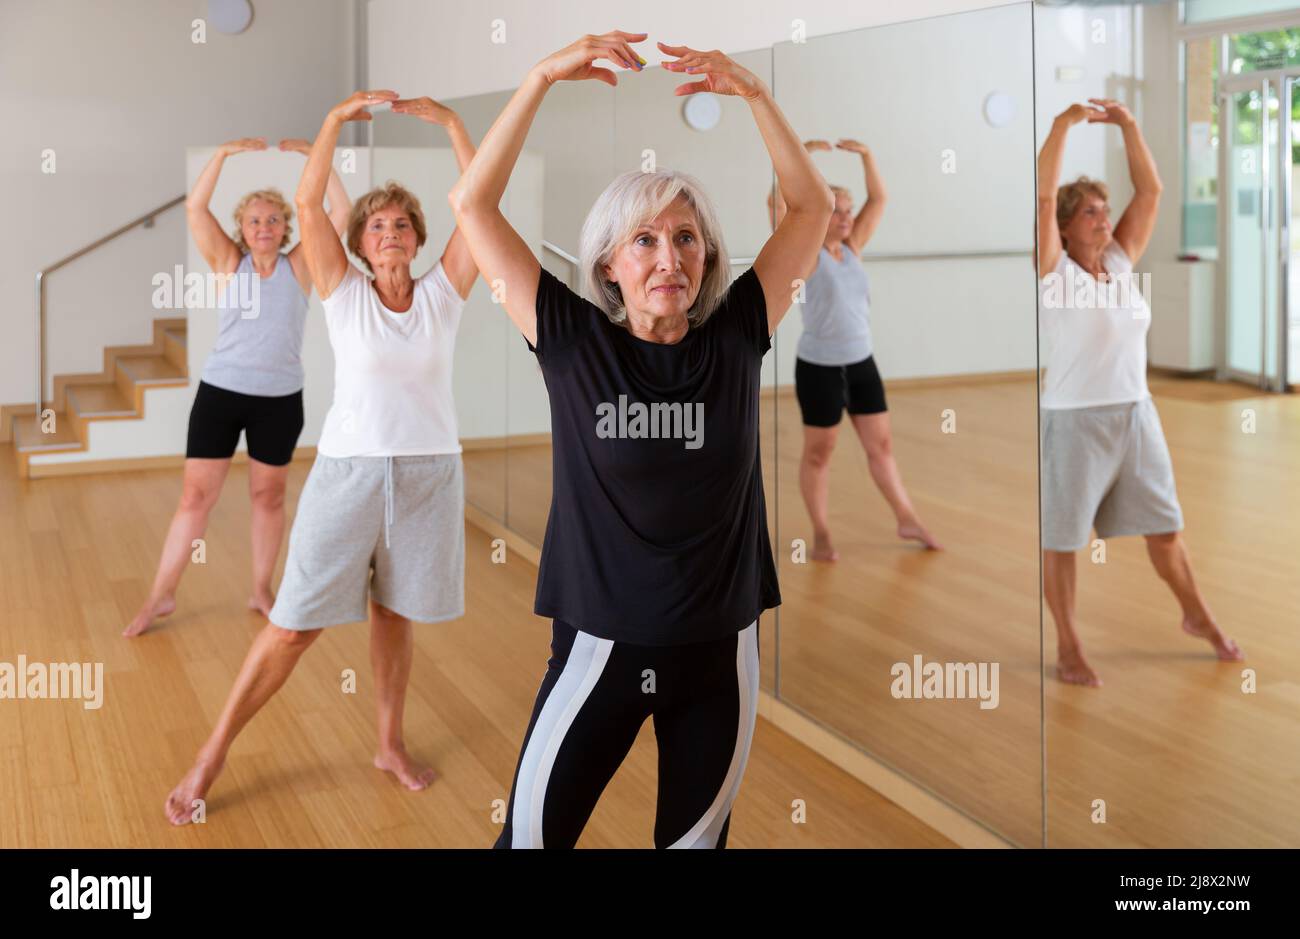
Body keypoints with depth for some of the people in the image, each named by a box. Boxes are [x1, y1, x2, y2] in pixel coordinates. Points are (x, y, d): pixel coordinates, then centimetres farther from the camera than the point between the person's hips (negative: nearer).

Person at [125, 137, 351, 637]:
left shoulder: (299, 265, 1)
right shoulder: (228, 262, 2)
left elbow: (342, 211, -6)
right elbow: (195, 207, -9)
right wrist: (224, 153, -16)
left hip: (280, 399, 0)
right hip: (220, 392, 0)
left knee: (268, 497, 12)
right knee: (195, 495, 2)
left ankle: (262, 590, 26)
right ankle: (161, 596, 11)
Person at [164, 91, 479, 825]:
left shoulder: (443, 293, 3)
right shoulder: (345, 293, 1)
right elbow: (308, 202, -9)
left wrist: (450, 122, -11)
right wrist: (336, 121, -16)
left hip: (429, 473, 1)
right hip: (348, 469, -1)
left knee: (396, 613, 12)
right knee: (295, 623, 0)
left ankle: (391, 743, 29)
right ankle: (214, 754, 13)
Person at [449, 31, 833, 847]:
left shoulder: (736, 338, -3)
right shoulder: (572, 340, -7)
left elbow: (813, 207, 0)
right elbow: (473, 204, -7)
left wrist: (751, 90, -11)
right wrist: (545, 77, -14)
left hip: (719, 651, 2)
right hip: (600, 646, -1)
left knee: (696, 839, 17)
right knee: (532, 834, 8)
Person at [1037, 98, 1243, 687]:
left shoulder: (1121, 262, 6)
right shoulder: (1054, 271, -9)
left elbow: (1150, 191, 4)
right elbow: (1043, 196, -21)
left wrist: (1127, 124, -3)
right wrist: (1063, 124, -23)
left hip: (1137, 415, 6)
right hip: (1074, 422, -6)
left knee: (1164, 525, 17)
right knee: (1061, 538, 4)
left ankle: (1197, 616, 37)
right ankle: (1067, 647, 17)